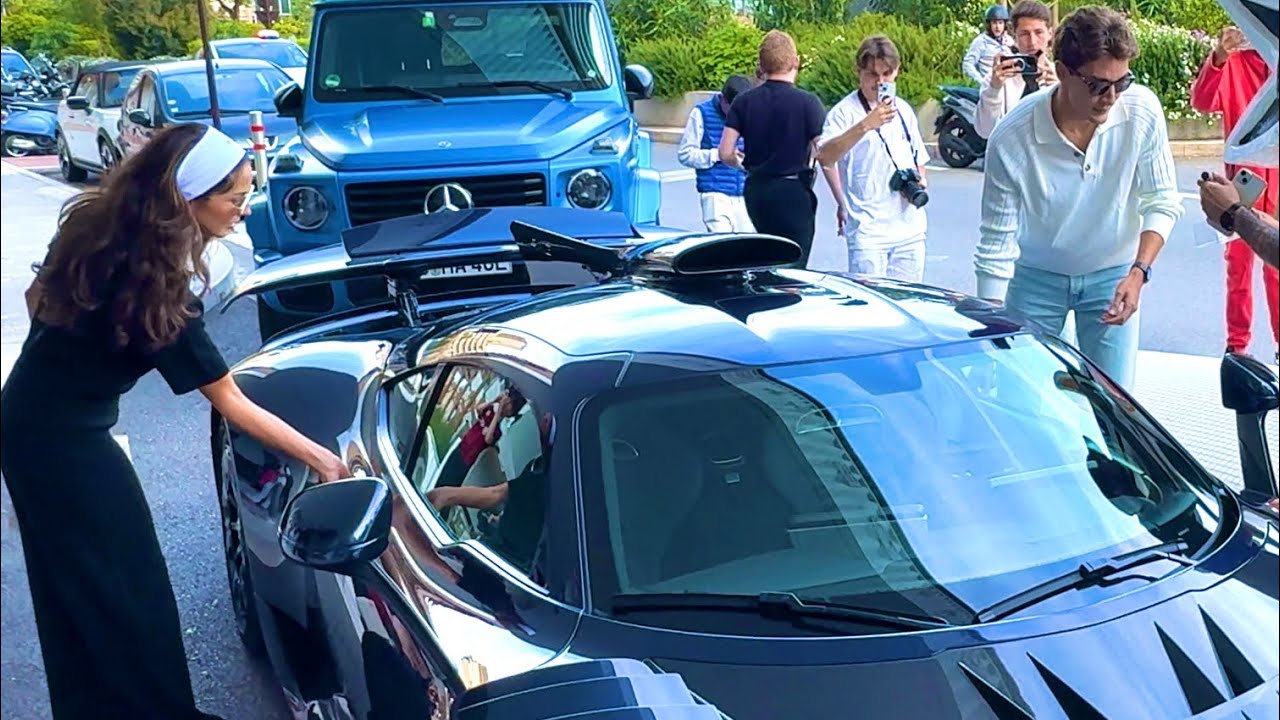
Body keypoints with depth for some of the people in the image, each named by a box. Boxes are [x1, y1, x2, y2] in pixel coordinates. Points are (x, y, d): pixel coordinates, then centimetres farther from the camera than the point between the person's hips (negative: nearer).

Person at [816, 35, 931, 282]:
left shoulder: (904, 110, 15)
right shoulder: (845, 112, -5)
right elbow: (825, 157, -22)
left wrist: (921, 182, 4)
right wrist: (865, 125, -32)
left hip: (910, 231, 6)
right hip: (868, 231, -6)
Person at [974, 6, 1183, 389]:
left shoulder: (1143, 110, -20)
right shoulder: (1011, 139, -26)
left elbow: (1163, 203, -7)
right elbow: (996, 243, -18)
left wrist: (1139, 272, -21)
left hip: (1113, 275, 2)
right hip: (1036, 276, -1)